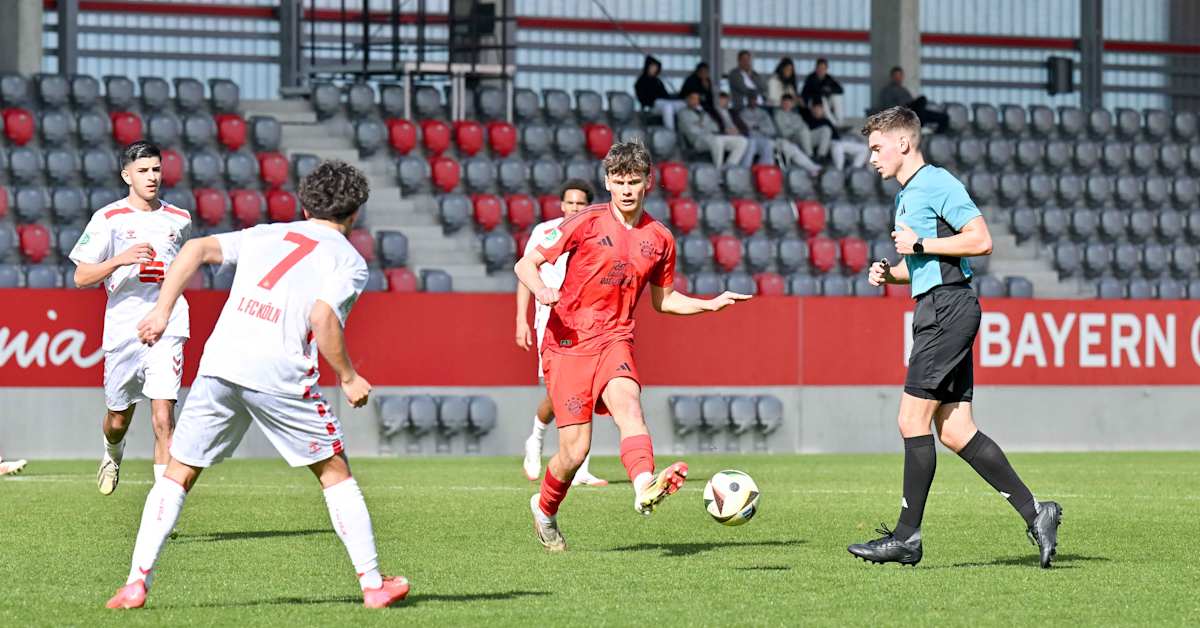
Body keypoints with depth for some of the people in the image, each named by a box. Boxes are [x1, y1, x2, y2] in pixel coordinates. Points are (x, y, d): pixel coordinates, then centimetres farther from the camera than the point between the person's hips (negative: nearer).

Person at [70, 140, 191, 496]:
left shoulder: (179, 220, 8)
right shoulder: (108, 219, -1)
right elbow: (81, 277, -5)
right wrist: (120, 260, -18)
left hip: (166, 329, 0)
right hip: (122, 330, 0)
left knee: (163, 416, -16)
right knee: (118, 419, 14)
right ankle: (113, 455, 50)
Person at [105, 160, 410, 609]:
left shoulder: (263, 235, 22)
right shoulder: (349, 260, 8)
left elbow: (197, 249, 9)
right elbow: (323, 317, -9)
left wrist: (162, 311, 8)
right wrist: (348, 378, 1)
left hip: (219, 366, 3)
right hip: (280, 378, -3)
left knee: (178, 474, 10)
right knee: (335, 472, 14)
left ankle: (137, 582, 0)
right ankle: (373, 584, 15)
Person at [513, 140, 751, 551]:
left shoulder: (660, 239, 9)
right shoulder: (586, 223, -2)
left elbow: (662, 300, 24)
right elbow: (526, 265, 0)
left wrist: (711, 305, 9)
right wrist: (541, 290, -22)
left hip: (614, 339, 2)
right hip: (568, 341, -2)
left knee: (627, 401, -31)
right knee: (575, 452, -6)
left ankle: (645, 487, -56)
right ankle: (544, 507, 25)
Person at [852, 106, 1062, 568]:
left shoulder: (937, 183, -9)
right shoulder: (907, 196, 21)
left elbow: (981, 240, -17)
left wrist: (919, 244, -14)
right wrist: (889, 273, 11)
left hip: (947, 307, -10)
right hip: (937, 310, 10)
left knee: (913, 421, -8)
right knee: (954, 431, 4)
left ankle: (907, 536, -5)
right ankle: (1033, 512, 3)